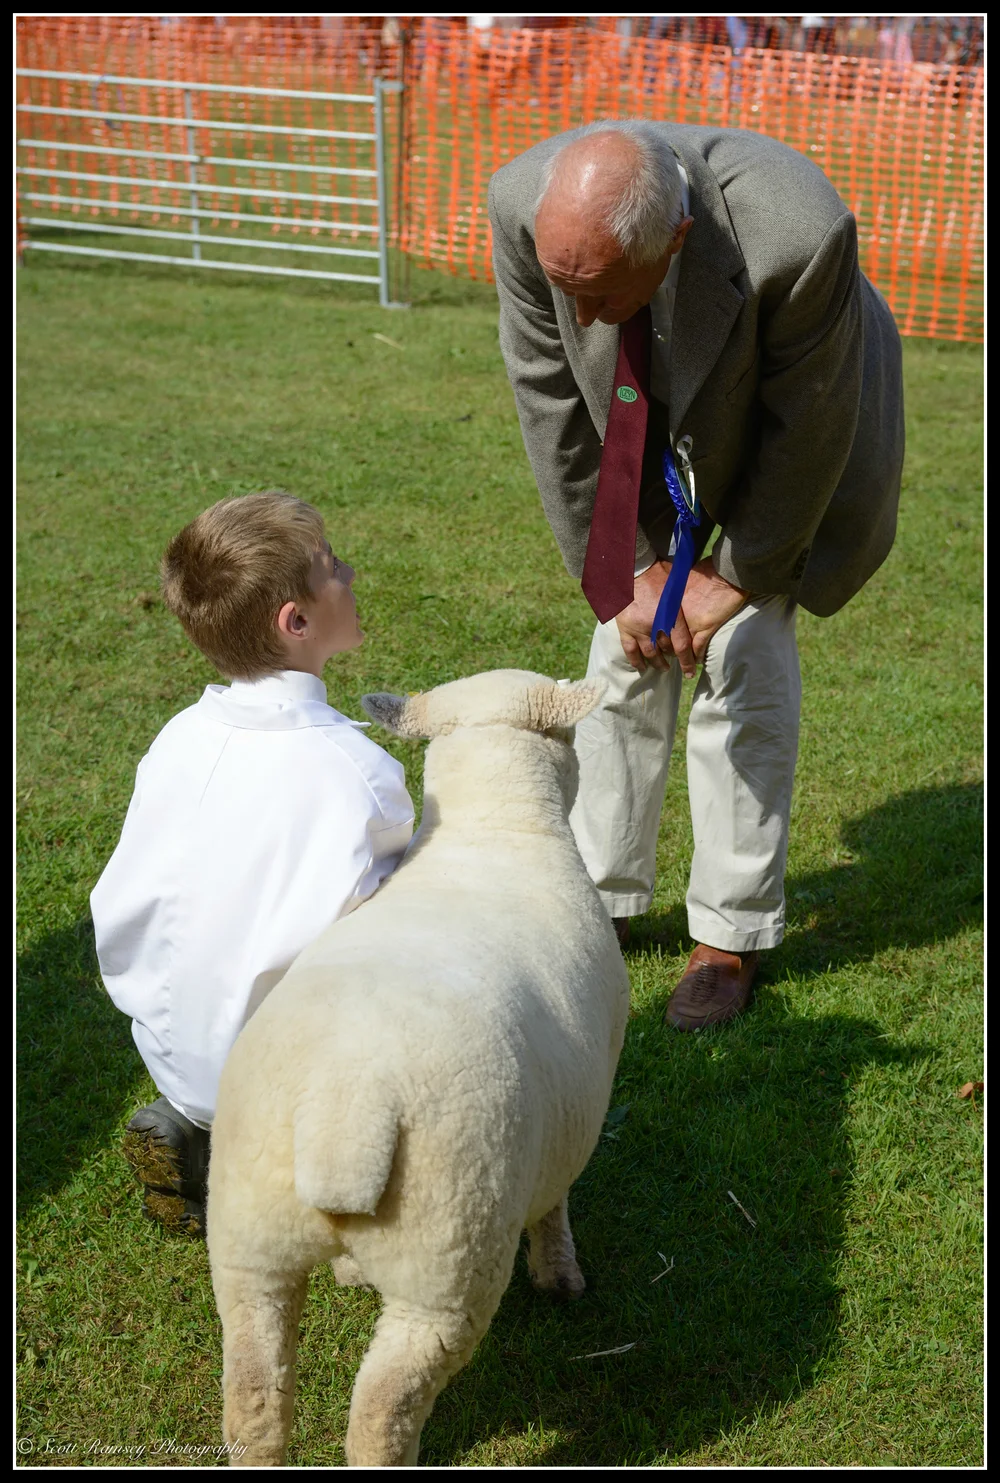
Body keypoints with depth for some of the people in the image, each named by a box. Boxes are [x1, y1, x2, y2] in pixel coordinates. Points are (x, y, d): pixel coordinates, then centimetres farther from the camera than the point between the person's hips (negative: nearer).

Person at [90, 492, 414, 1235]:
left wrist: (168, 1030, 15)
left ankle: (196, 1134, 13)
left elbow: (120, 914, 0)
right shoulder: (355, 770, -24)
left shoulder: (179, 740, -7)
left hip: (183, 1065, 6)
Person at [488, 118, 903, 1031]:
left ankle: (732, 935, 7)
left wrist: (738, 575, -15)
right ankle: (600, 897, 18)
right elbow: (552, 402, -17)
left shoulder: (795, 234, -42)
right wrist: (623, 571, -14)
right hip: (646, 433, 3)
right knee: (626, 648, 2)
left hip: (780, 440, -3)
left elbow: (807, 427, -25)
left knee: (743, 663, -7)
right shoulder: (525, 205, -31)